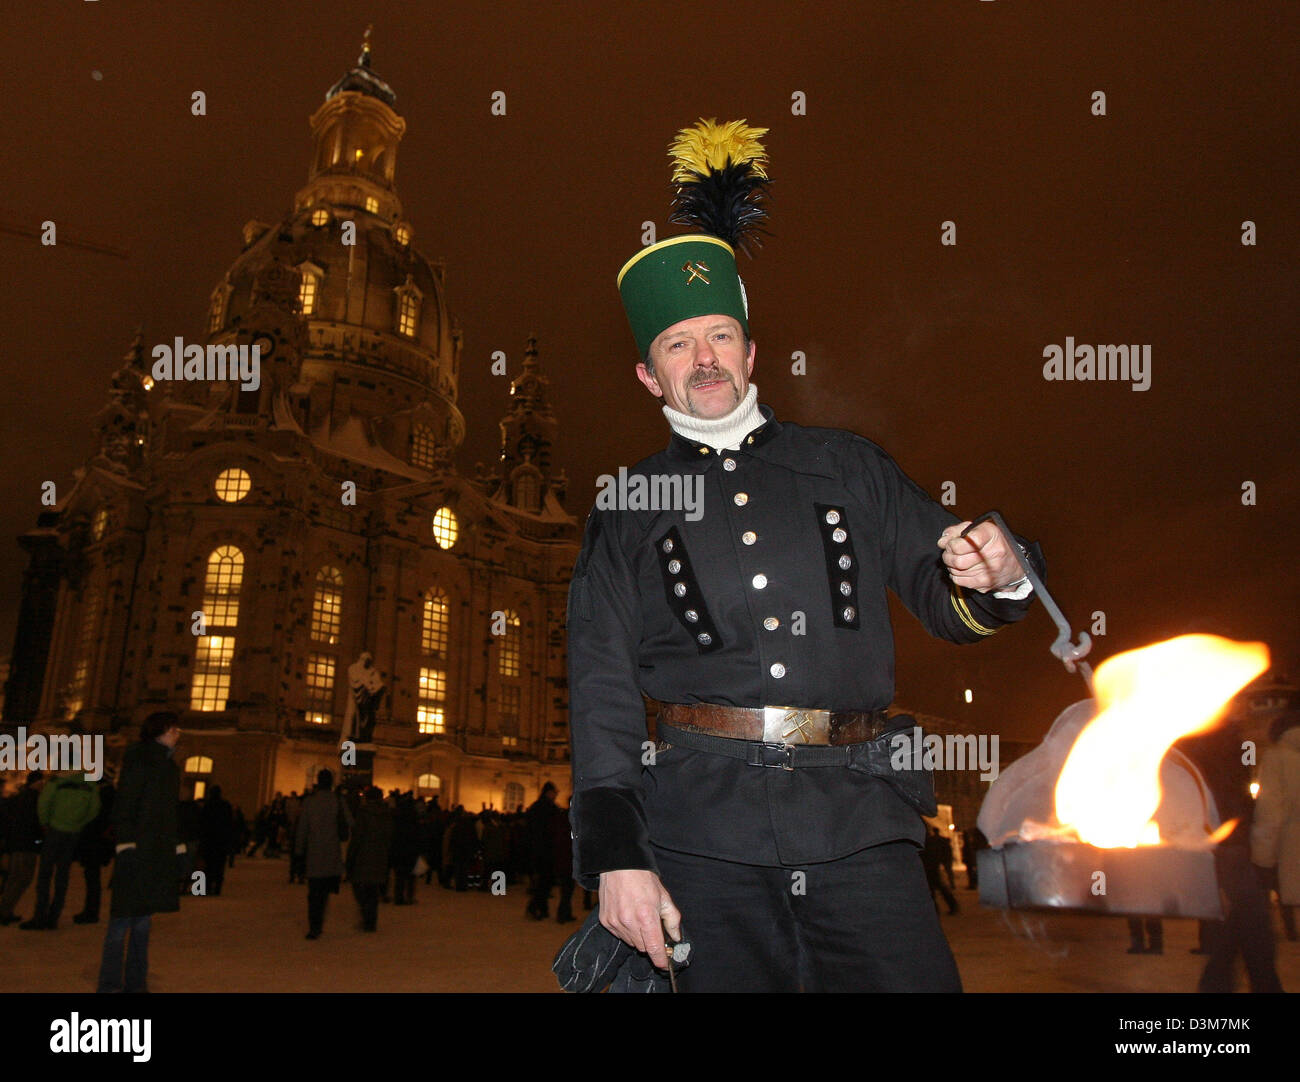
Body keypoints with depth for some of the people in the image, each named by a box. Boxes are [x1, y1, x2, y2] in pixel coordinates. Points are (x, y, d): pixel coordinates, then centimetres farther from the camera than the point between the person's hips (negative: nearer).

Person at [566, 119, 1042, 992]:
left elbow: (941, 595, 12)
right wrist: (616, 855, -4)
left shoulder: (850, 470, 13)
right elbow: (603, 698, 4)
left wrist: (999, 577, -12)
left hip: (860, 821, 1)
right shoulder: (626, 511, 8)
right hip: (705, 837, -1)